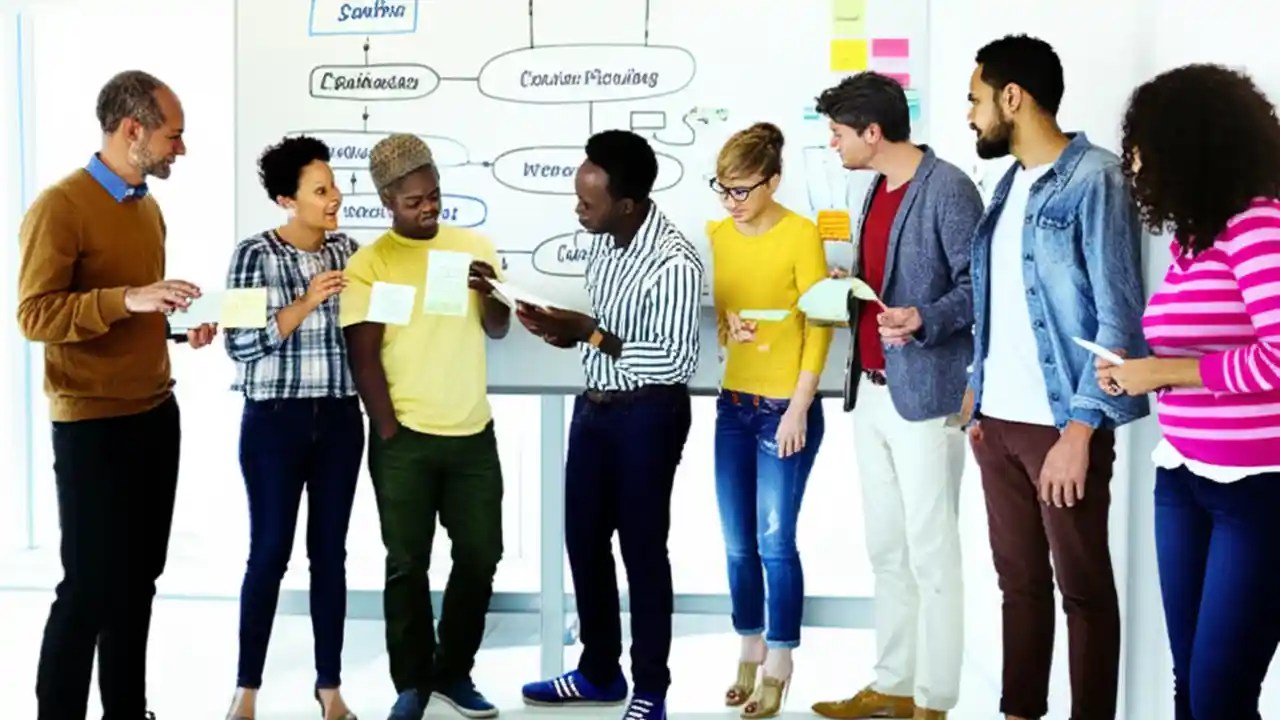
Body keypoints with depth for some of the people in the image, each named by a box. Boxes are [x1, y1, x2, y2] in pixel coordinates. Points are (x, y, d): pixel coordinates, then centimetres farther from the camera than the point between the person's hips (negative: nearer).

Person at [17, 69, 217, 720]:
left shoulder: (149, 207, 12)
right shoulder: (59, 206, -13)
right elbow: (34, 315, -19)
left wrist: (181, 326, 4)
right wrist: (129, 299, -28)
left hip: (156, 413, 8)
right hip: (93, 423, -8)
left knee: (139, 577, 13)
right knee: (91, 585, -2)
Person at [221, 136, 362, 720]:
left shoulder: (348, 251, 6)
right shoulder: (255, 254, -7)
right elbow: (240, 344, -12)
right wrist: (304, 305, -19)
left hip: (339, 419, 4)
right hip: (274, 421, -4)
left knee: (330, 551, 9)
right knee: (270, 551, 2)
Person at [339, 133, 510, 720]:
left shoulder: (473, 245, 6)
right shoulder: (368, 262, -5)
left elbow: (498, 330, 7)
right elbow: (364, 356, -6)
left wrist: (490, 292, -14)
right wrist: (390, 432, -9)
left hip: (473, 432, 3)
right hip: (405, 437, -3)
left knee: (481, 556, 7)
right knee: (407, 565, 2)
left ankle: (454, 671, 24)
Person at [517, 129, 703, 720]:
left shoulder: (674, 262, -22)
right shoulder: (603, 241, 3)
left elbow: (678, 361, -23)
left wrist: (590, 334, -23)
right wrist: (565, 332, -5)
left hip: (647, 416, -8)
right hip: (593, 407, 8)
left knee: (642, 548, 3)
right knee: (584, 539, 15)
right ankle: (599, 672, 32)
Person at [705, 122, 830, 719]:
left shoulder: (800, 235, -11)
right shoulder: (715, 236, 5)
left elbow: (819, 327, -11)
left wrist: (797, 409, -13)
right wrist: (721, 325, -10)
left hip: (785, 407, -5)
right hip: (732, 405, 5)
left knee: (775, 542, -1)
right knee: (738, 544, 10)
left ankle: (778, 666, 11)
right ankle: (750, 652, 25)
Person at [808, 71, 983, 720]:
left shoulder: (947, 188, -12)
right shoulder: (877, 190, 15)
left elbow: (979, 284, -16)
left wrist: (925, 321, -30)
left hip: (925, 394, -9)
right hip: (871, 392, 9)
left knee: (930, 554, -1)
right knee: (886, 550, 15)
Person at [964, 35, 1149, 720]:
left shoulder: (1094, 179, -11)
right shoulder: (1009, 185, 13)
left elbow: (1117, 316, -14)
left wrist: (1078, 430, -18)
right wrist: (980, 405, 14)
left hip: (1061, 424, -7)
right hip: (1001, 421, 7)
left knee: (1083, 588, 4)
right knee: (1019, 580, 14)